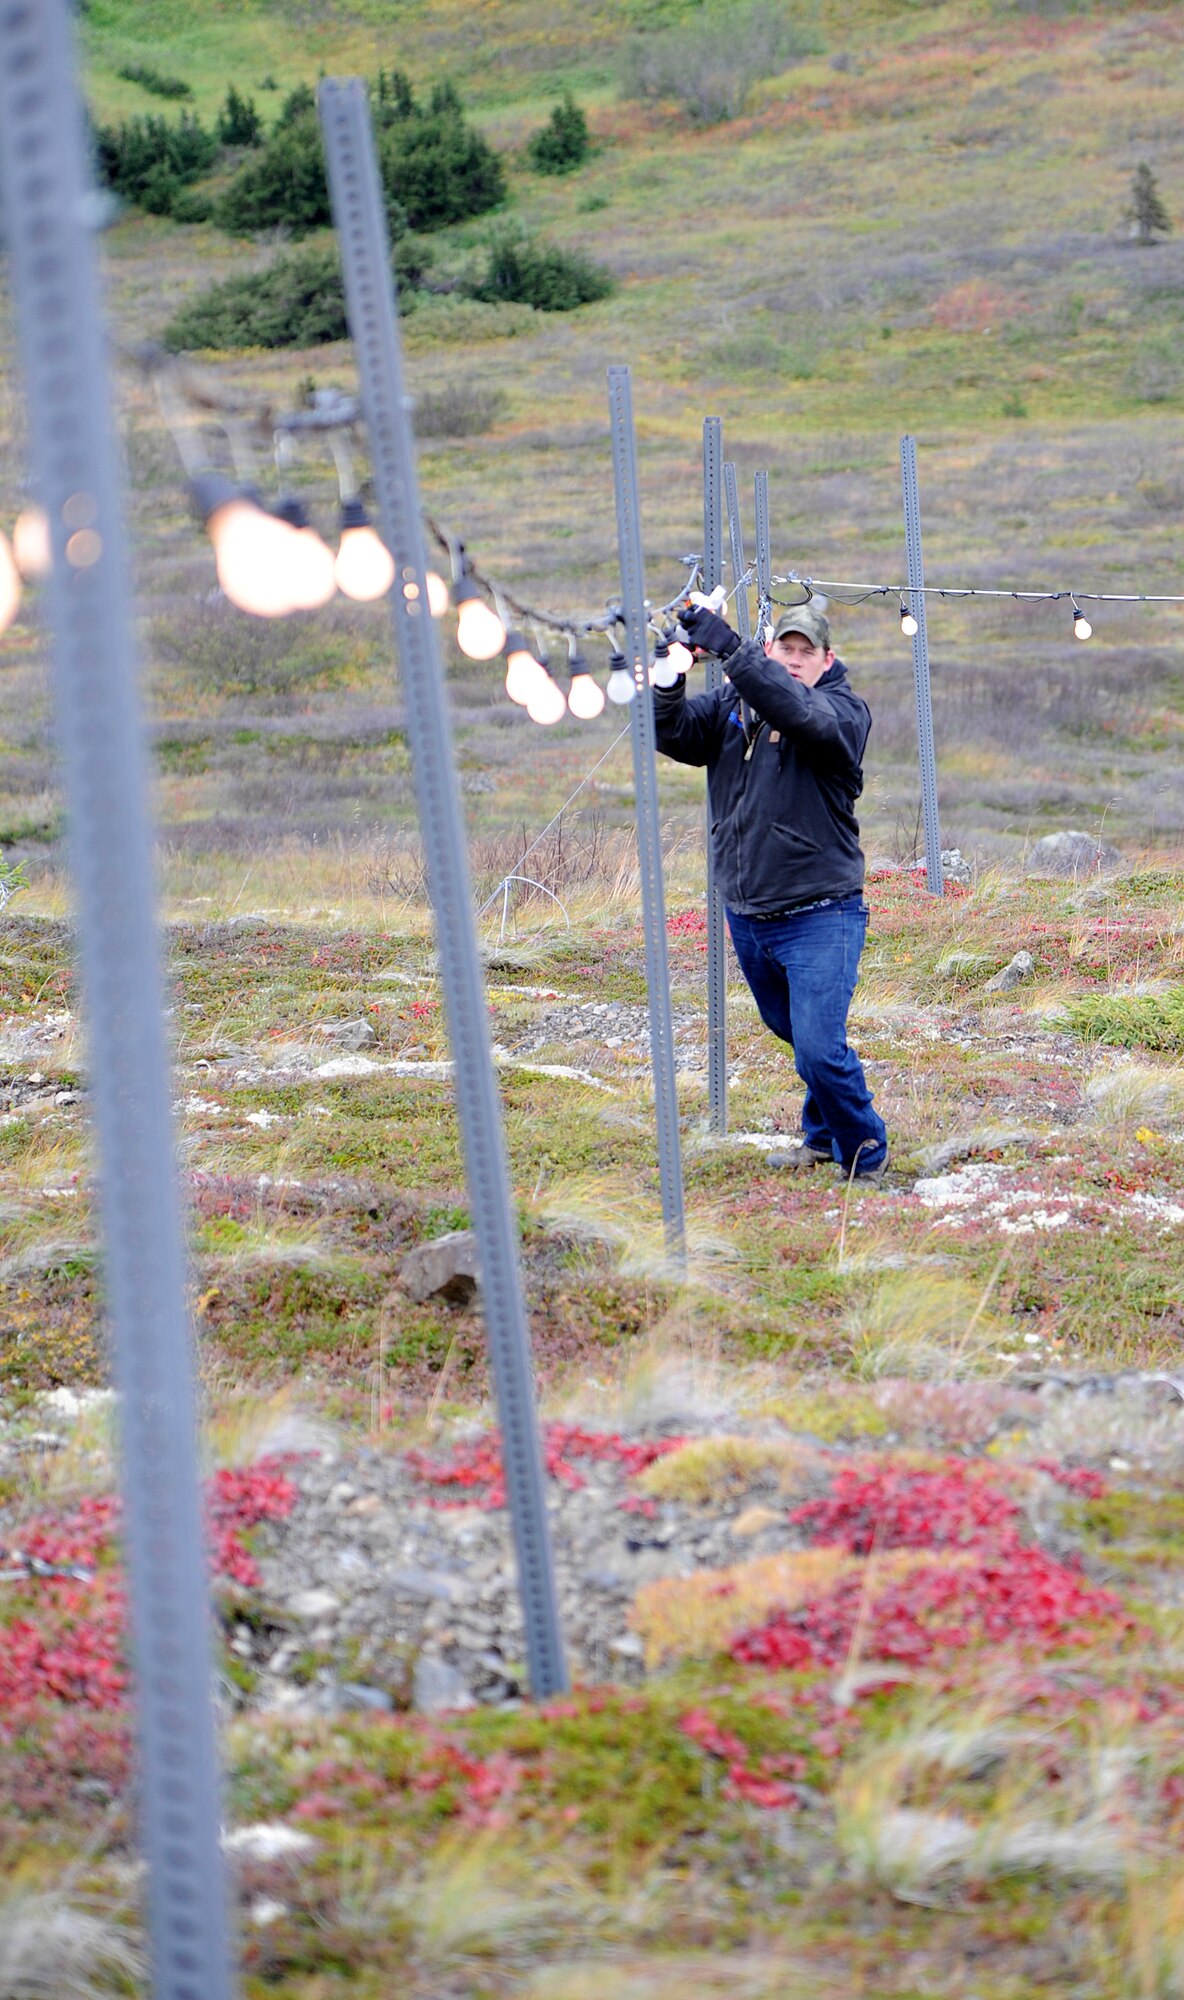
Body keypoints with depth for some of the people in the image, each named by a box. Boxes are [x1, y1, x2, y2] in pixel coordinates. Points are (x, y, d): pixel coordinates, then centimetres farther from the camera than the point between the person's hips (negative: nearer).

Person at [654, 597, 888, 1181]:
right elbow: (670, 733, -6)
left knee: (819, 1048, -14)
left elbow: (802, 713, -31)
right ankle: (823, 1136, 43)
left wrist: (730, 649, -36)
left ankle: (865, 1151, 7)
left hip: (819, 918, -5)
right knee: (797, 1033, 22)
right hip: (747, 917, 5)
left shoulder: (844, 711, -9)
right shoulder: (729, 706, 6)